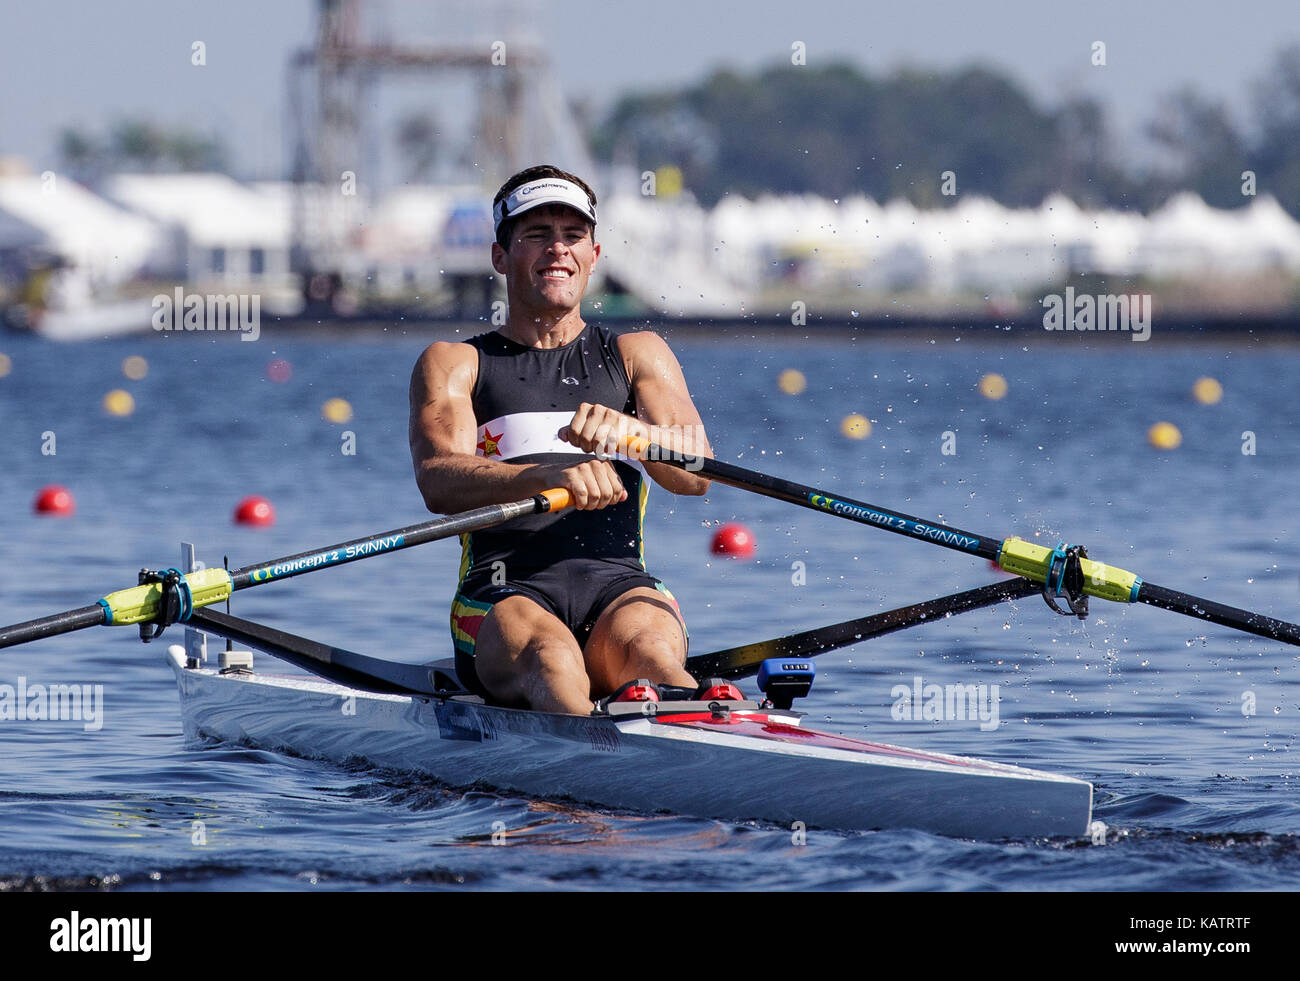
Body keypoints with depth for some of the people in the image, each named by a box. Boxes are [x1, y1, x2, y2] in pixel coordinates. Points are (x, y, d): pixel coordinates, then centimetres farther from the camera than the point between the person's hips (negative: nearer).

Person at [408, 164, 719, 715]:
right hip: (505, 593, -2)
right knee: (551, 659, -38)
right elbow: (439, 482, -6)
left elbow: (698, 474, 3)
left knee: (648, 649, -36)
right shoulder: (455, 364, 16)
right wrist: (550, 475, -27)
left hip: (620, 589, 2)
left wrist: (627, 429, -21)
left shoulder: (637, 355, 22)